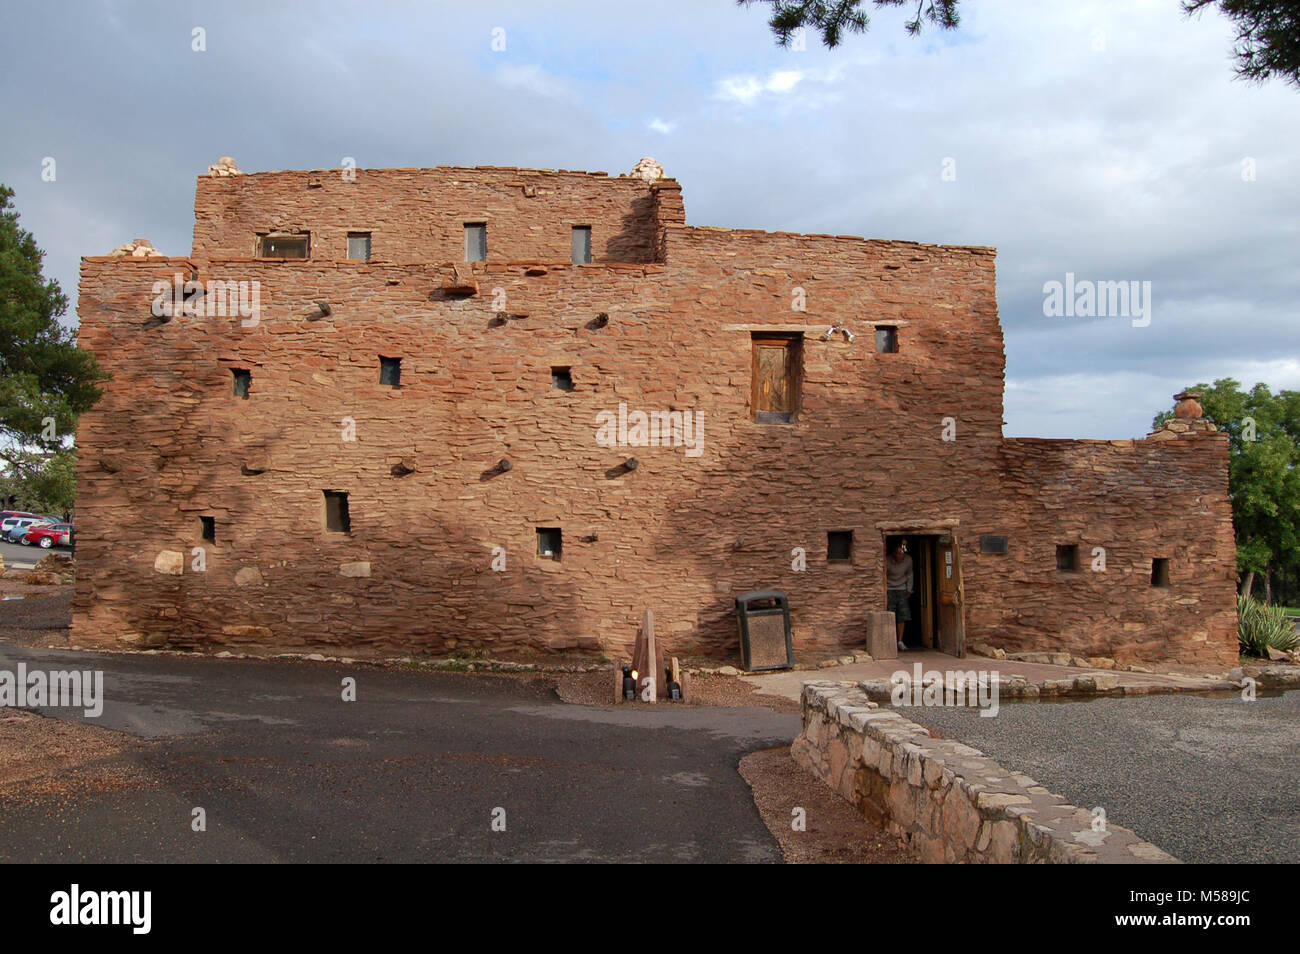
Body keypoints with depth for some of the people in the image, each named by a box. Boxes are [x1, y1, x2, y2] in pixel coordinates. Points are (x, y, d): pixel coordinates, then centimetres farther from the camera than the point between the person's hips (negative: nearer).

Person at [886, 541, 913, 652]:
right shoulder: (888, 561, -15)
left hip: (902, 590, 3)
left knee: (902, 617, 0)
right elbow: (884, 576, -10)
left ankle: (900, 641, 9)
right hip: (890, 590, -3)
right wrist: (884, 595, -14)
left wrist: (909, 590, 8)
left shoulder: (908, 560, -4)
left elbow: (909, 575, 11)